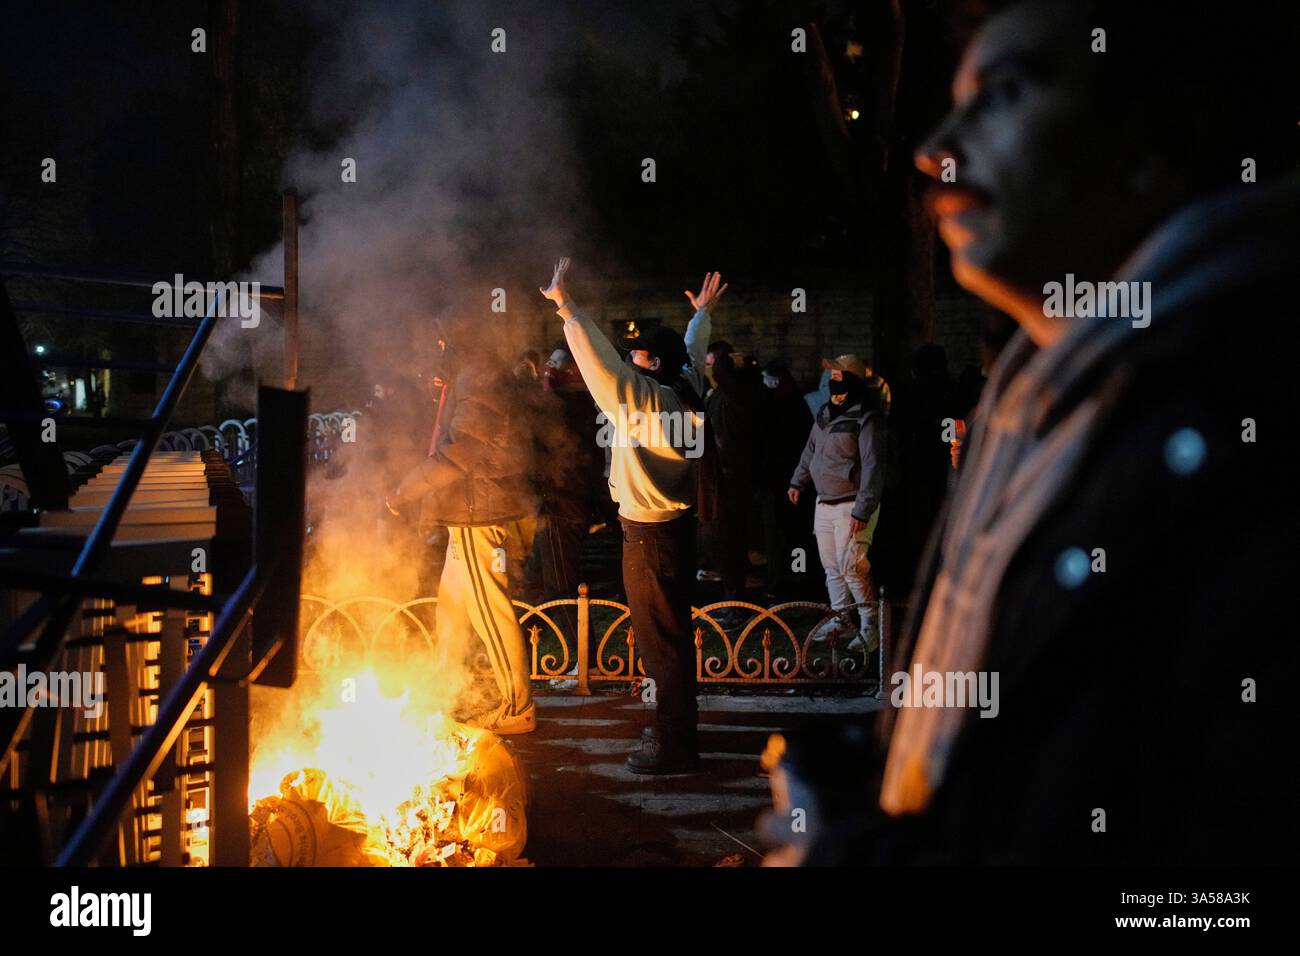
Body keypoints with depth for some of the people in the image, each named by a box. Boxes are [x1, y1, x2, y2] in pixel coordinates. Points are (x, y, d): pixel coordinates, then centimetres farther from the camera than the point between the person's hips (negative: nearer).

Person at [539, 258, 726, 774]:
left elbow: (602, 362, -26)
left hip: (650, 537, -9)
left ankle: (674, 745, -1)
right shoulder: (683, 393, 7)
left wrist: (567, 308, -24)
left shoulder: (646, 399, -17)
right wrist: (702, 313, 43)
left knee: (662, 641, -5)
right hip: (673, 526, 9)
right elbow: (692, 356, 26)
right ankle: (677, 726, 28)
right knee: (671, 636, 18)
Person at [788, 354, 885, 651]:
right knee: (832, 567, 12)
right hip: (824, 503, 8)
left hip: (852, 506, -8)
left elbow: (874, 466, -19)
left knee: (851, 566, -13)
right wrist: (798, 481, 26)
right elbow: (810, 450, 26)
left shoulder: (866, 418, -15)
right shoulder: (824, 414, 11)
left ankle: (871, 626, -4)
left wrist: (863, 509, -23)